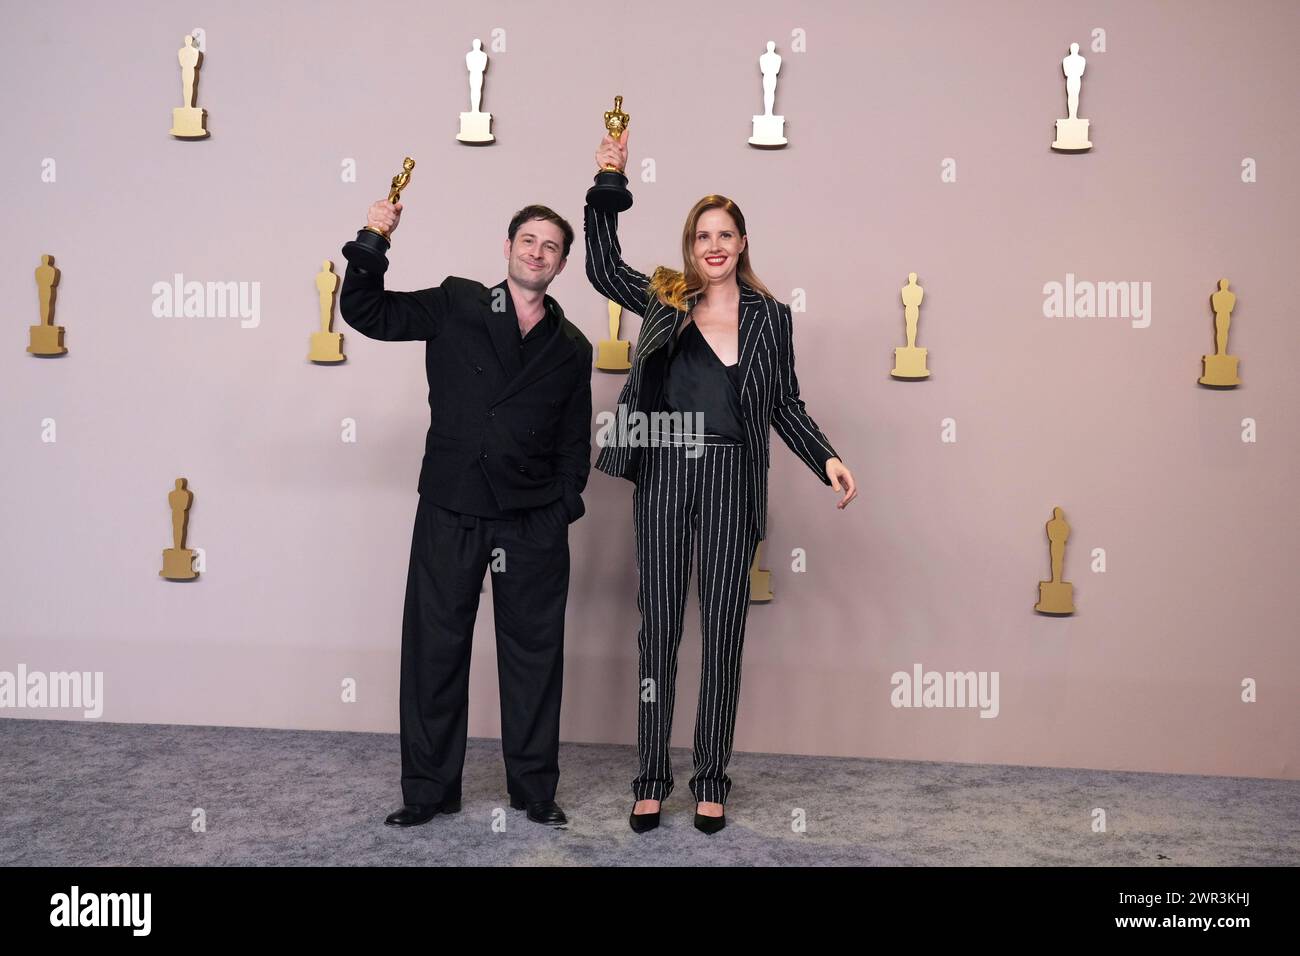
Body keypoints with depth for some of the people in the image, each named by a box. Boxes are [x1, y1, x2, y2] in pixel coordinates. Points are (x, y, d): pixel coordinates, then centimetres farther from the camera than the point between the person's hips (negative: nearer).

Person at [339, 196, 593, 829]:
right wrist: (371, 248, -13)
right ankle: (428, 791, 20)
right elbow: (365, 313, 1)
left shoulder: (570, 348, 9)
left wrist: (561, 511, 0)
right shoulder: (456, 307, 4)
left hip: (533, 524, 1)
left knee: (533, 654, 8)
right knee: (434, 650, 5)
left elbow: (574, 442, 11)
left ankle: (534, 789, 24)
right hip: (449, 514, -1)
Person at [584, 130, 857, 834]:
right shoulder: (664, 300, 9)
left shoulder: (769, 316, 8)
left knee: (723, 630, 4)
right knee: (658, 626, 5)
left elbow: (785, 405, 8)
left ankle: (711, 783, 15)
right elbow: (602, 267, 5)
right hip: (664, 475, 0)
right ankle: (651, 781, 14)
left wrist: (827, 460, -3)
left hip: (730, 479, 0)